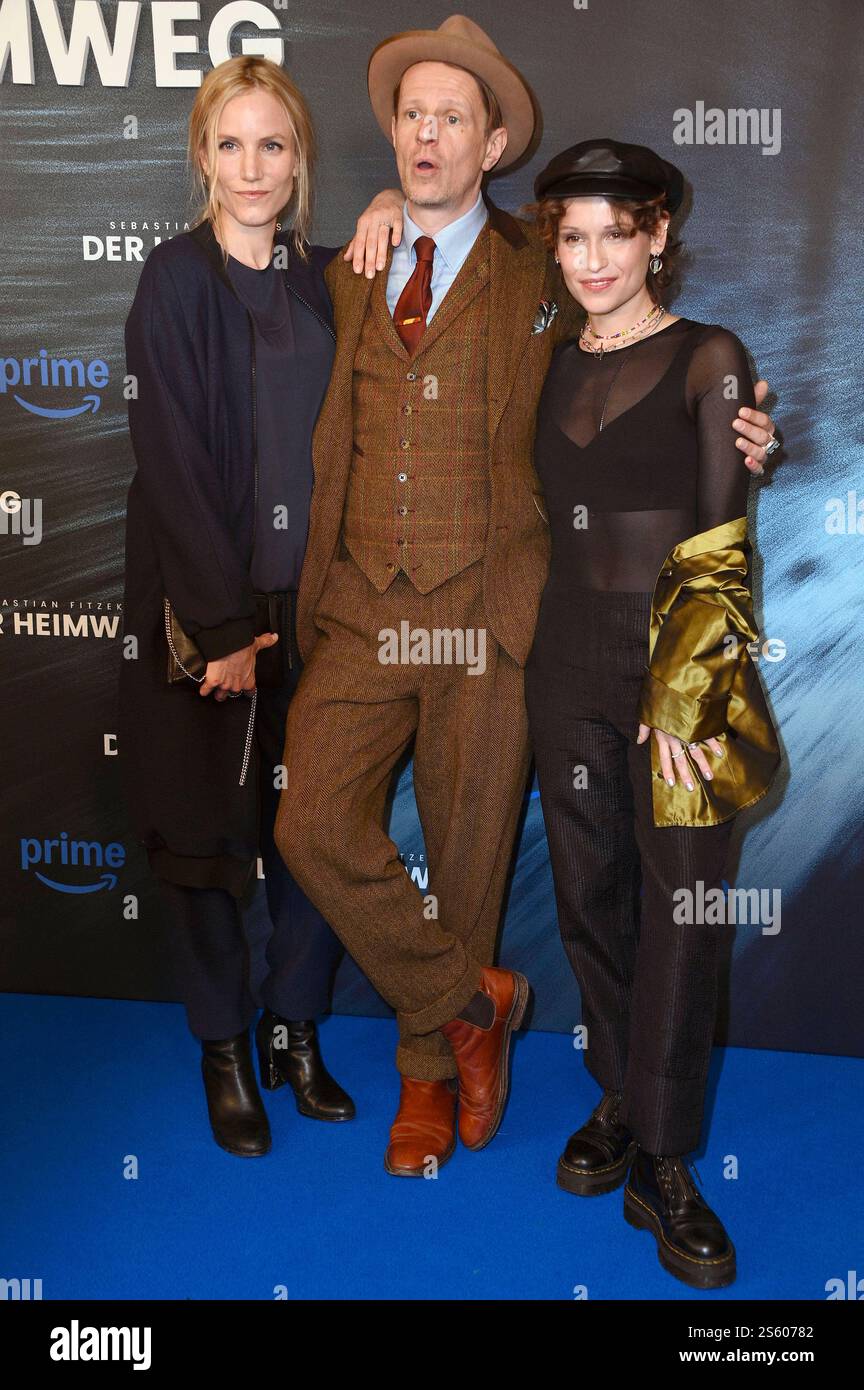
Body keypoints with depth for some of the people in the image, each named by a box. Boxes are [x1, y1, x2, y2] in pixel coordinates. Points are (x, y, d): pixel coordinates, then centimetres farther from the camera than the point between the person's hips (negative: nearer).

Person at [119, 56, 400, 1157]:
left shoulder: (324, 282, 8)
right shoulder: (176, 280, -7)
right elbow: (173, 463, -12)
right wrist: (224, 630, -14)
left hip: (313, 604, 4)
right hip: (205, 607, -4)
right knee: (205, 836, 7)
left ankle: (297, 1036, 26)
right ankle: (225, 1053, 24)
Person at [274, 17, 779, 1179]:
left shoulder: (540, 281, 5)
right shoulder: (346, 279, 12)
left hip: (486, 611, -2)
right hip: (362, 606, 2)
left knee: (467, 853, 7)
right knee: (315, 827, -11)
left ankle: (432, 1072, 30)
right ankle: (472, 997, 12)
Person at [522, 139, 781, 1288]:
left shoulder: (708, 360, -2)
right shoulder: (555, 366, 12)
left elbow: (721, 547, -7)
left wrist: (682, 696, -13)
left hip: (681, 667, -4)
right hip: (570, 664, 5)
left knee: (682, 904, -3)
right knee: (591, 892, 10)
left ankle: (662, 1161, 9)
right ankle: (620, 1097, 28)